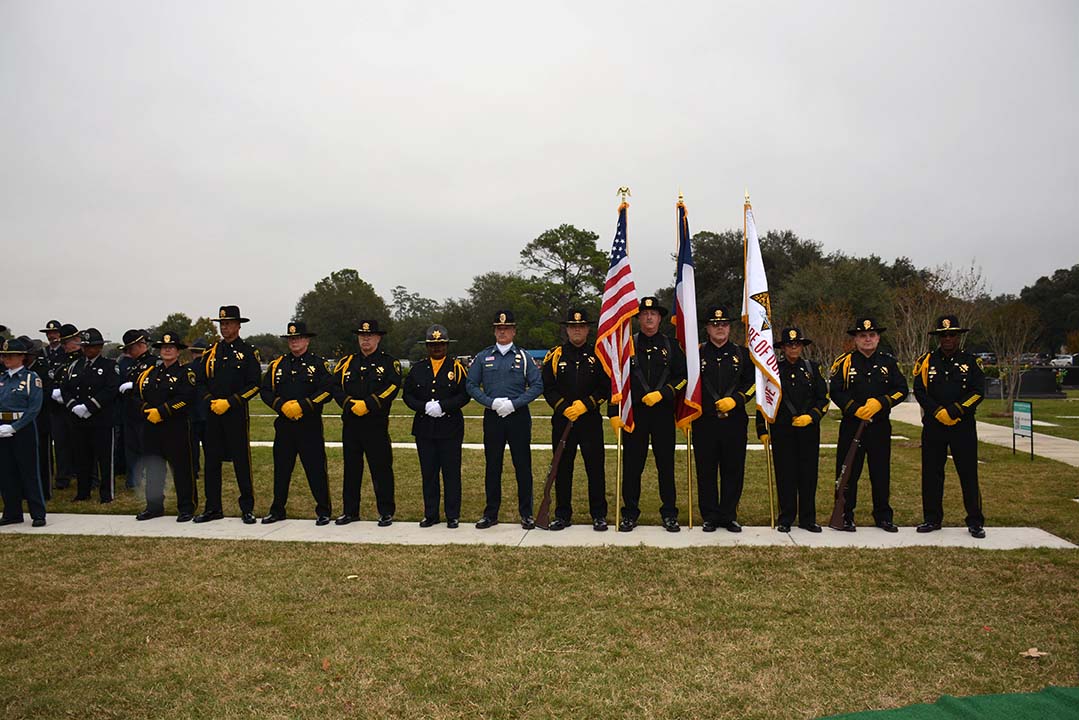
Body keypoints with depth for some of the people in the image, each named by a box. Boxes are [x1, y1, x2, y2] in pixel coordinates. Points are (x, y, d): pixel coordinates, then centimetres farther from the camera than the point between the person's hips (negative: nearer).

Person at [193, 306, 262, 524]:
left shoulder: (248, 352, -1)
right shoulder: (211, 352, 11)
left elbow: (254, 385, -7)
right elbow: (199, 380, 12)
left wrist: (229, 402, -14)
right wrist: (211, 401, -6)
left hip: (237, 414, -4)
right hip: (213, 414, 4)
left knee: (242, 462, -1)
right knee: (211, 461, 7)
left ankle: (247, 508, 7)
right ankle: (213, 508, 17)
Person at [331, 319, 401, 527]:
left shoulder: (389, 362, 2)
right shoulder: (347, 362, 13)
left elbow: (392, 388, -12)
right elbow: (336, 387, 3)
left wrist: (368, 404, -20)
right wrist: (350, 404, -14)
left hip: (377, 425, -4)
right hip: (351, 424, 4)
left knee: (381, 468, 0)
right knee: (351, 468, 11)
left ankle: (386, 512, 9)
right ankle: (350, 511, 21)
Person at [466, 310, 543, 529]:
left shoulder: (523, 357, 3)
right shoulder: (483, 357, 7)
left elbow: (537, 385, -2)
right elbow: (471, 385, 4)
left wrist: (514, 403, -13)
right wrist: (491, 402, -10)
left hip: (518, 416, -1)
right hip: (492, 417, 1)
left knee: (523, 466, 2)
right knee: (492, 466, 7)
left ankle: (526, 513, 12)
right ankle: (491, 513, 17)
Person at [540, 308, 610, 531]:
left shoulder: (597, 355, 5)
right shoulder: (555, 355, 5)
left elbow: (606, 387, 0)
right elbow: (547, 388, 2)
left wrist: (585, 404, -12)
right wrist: (564, 408, -11)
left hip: (591, 421, -1)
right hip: (562, 420, 1)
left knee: (595, 468, 2)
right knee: (562, 468, 6)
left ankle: (599, 515, 13)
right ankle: (563, 515, 17)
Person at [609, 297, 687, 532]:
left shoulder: (671, 346, 8)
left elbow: (683, 376, 5)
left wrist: (662, 393, -10)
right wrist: (614, 413, -3)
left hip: (663, 413, 0)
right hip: (634, 413, 0)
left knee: (666, 464, 5)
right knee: (632, 465, 2)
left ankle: (669, 514, 15)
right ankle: (630, 513, 13)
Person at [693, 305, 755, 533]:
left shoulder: (742, 353, 10)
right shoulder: (697, 352, 5)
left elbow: (752, 382, 6)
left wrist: (735, 399, -9)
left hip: (734, 421, 1)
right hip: (705, 422, -1)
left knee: (733, 470, 6)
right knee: (706, 471, 3)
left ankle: (729, 516, 18)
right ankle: (710, 517, 14)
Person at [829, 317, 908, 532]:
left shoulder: (888, 362, 7)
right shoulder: (844, 362, 1)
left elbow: (901, 389, 2)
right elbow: (835, 391, -5)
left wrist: (880, 402, -14)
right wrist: (857, 410, -16)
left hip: (880, 427, 2)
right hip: (852, 426, -2)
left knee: (881, 473, 9)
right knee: (848, 472, 2)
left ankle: (883, 516, 22)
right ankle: (845, 516, 12)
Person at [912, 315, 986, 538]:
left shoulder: (971, 361, 4)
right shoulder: (926, 361, 6)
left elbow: (977, 392, -4)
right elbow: (920, 391, -1)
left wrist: (954, 411, -14)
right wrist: (939, 412, -13)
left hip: (963, 426, -1)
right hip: (933, 426, 1)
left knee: (969, 474, 2)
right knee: (931, 474, 6)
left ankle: (975, 522, 13)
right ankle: (932, 519, 17)